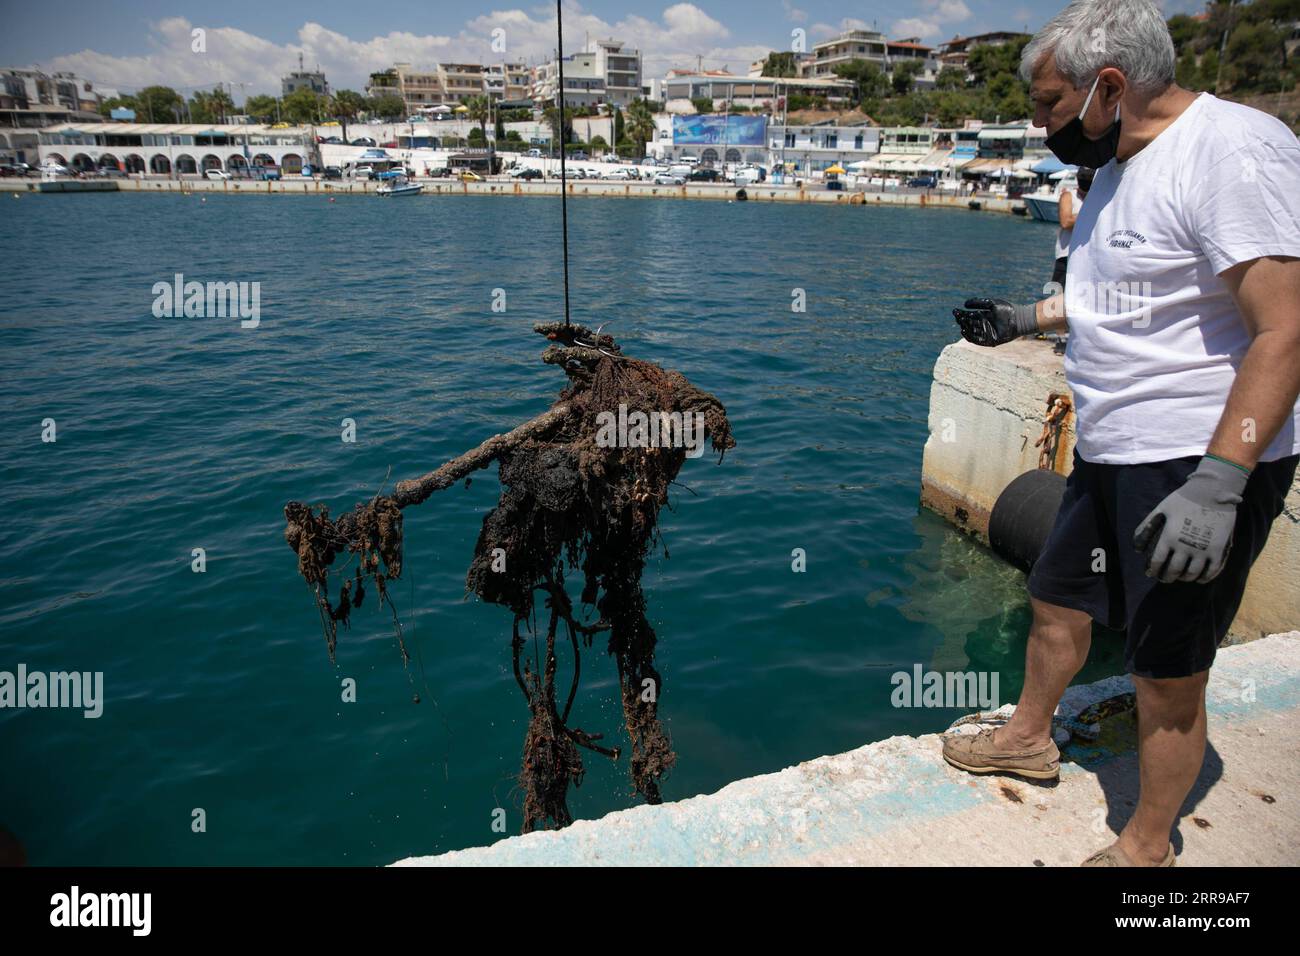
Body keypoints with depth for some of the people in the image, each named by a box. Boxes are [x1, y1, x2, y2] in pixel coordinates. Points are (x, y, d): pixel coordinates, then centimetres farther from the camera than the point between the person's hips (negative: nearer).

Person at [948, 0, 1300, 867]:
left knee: (1168, 679, 3)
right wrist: (1025, 319, 28)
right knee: (1058, 600, 21)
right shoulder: (1118, 163, 11)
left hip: (1204, 462, -9)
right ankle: (1030, 737, 45)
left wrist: (1216, 483, -31)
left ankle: (1147, 849, 24)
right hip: (1112, 452, 9)